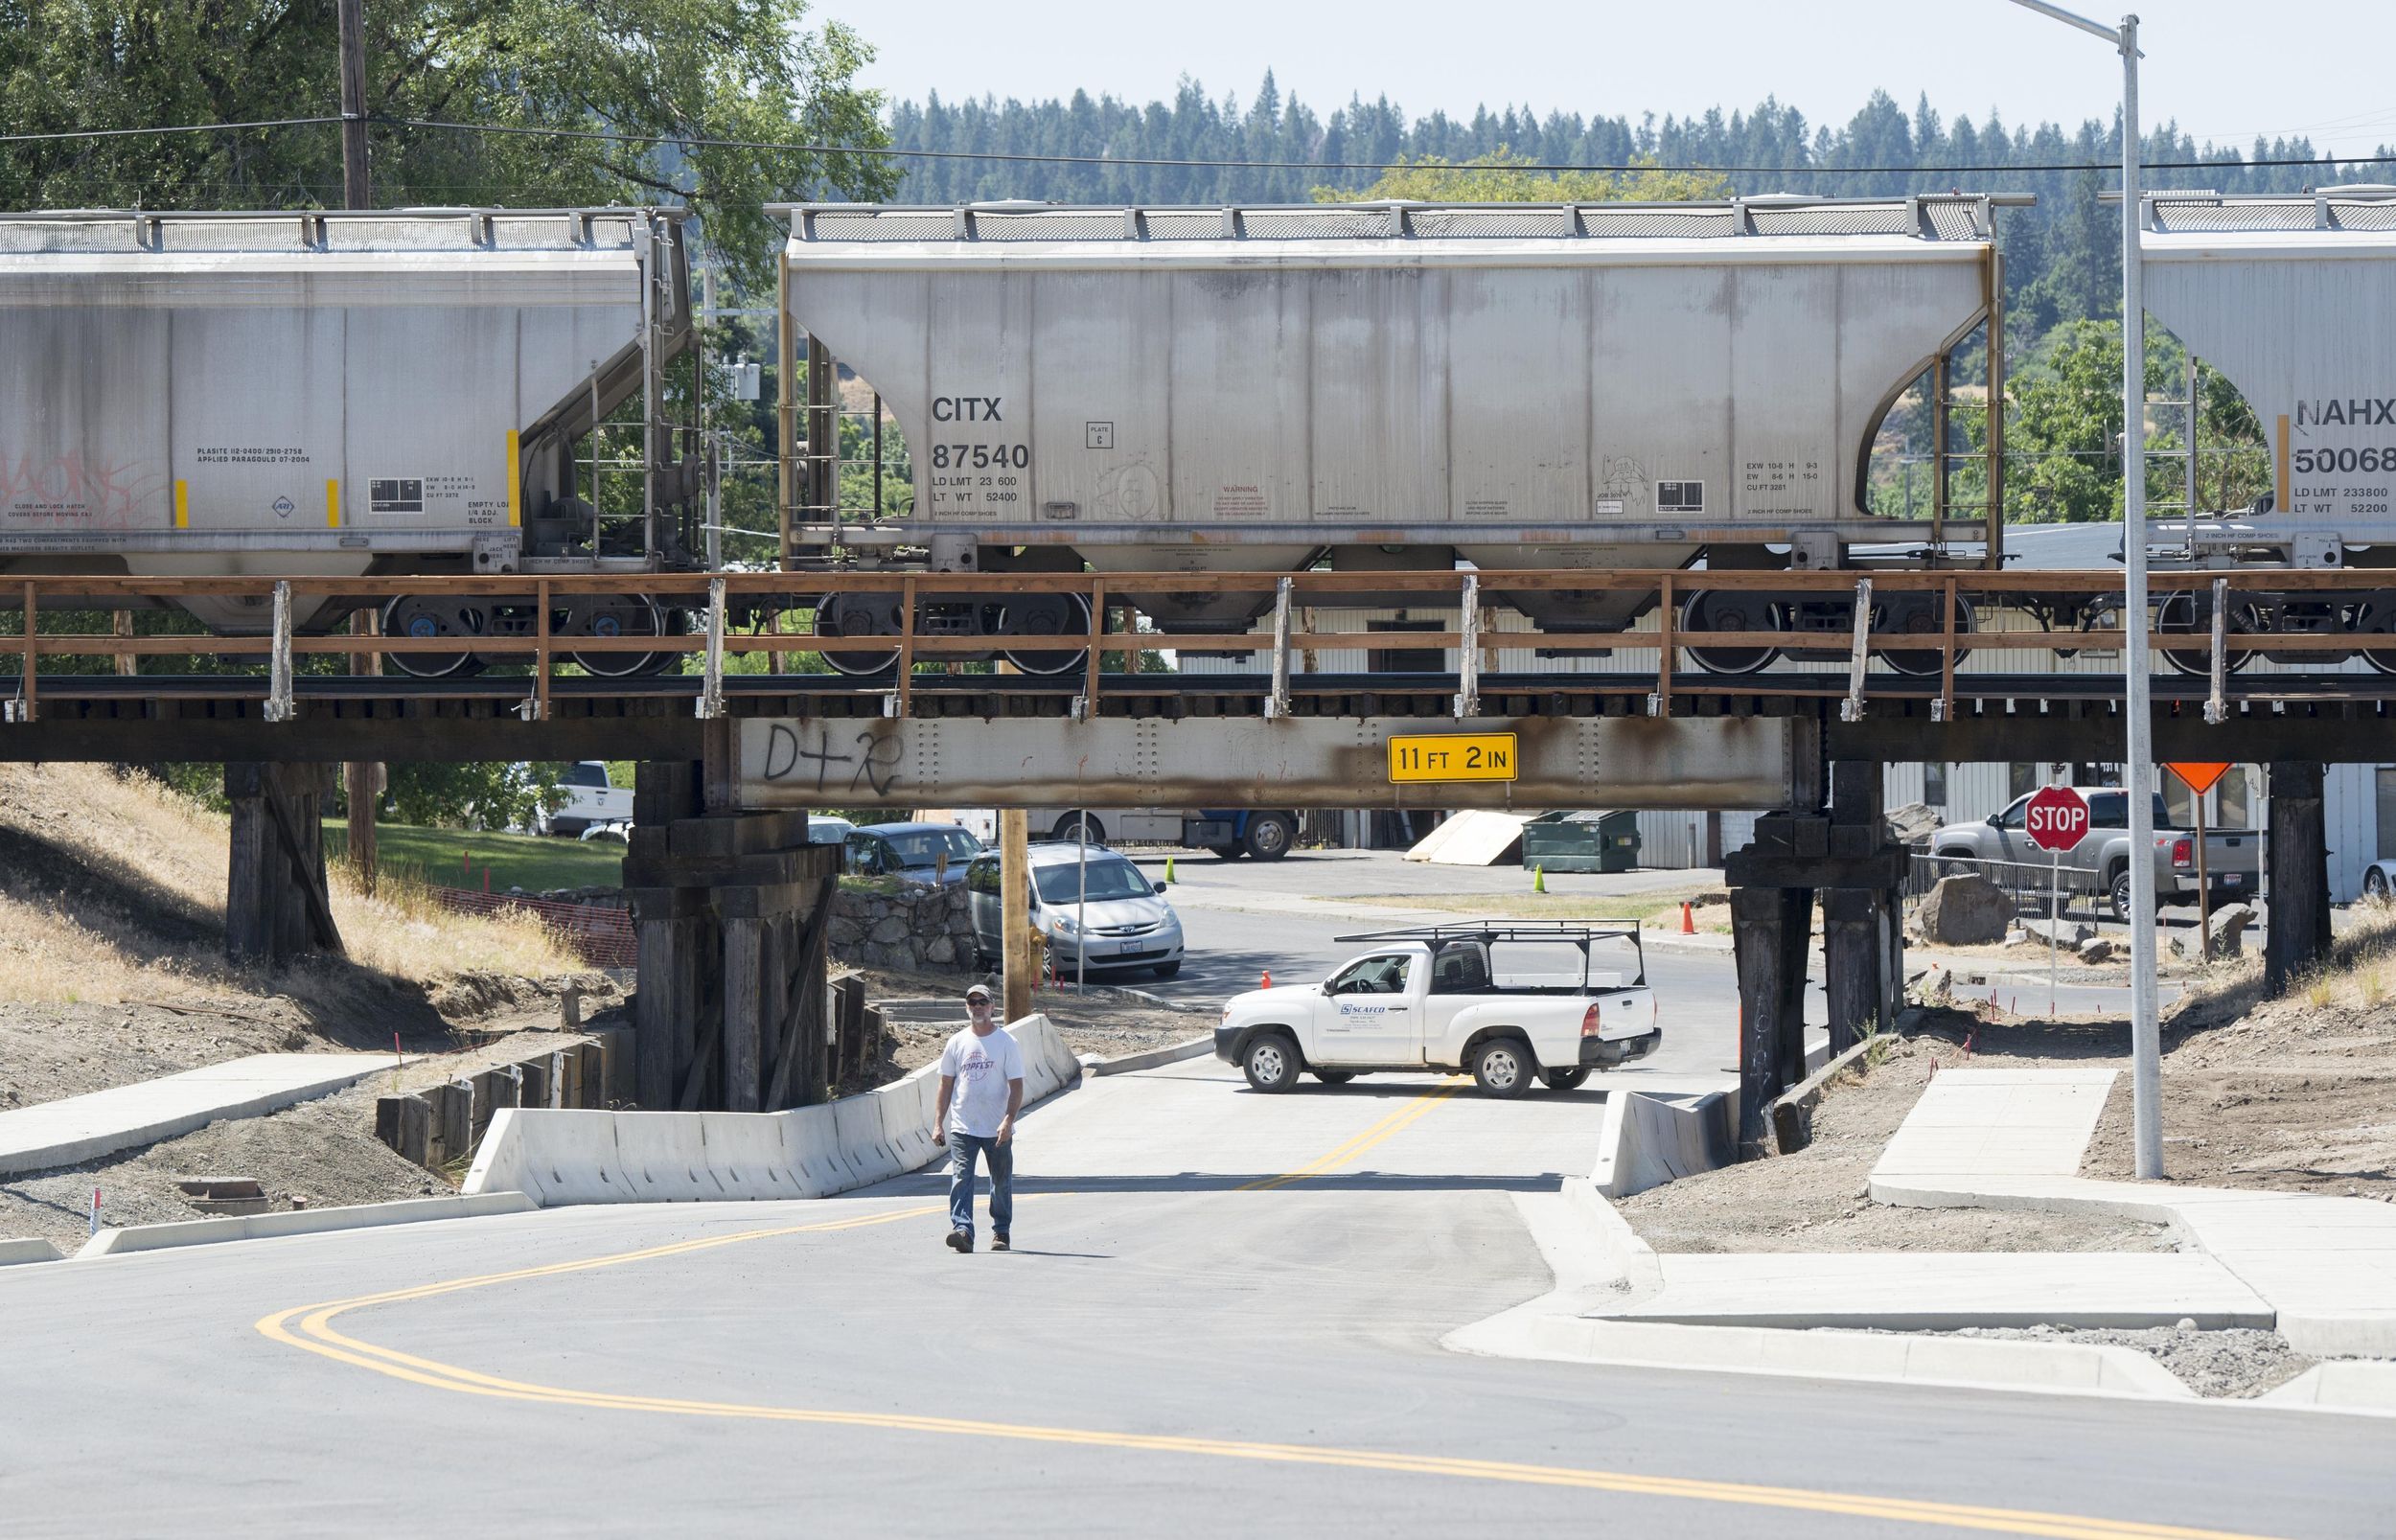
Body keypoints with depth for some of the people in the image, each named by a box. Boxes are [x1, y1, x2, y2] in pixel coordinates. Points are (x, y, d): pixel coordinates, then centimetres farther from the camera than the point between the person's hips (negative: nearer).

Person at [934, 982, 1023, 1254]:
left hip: (997, 1129, -1)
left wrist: (1008, 1120, -18)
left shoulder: (1006, 1043, -1)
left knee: (1001, 1181, 8)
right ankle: (962, 1230, -24)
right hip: (962, 1127, 1)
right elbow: (946, 1085, 12)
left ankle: (1001, 1232, 21)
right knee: (960, 1178, -15)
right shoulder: (957, 1043, 8)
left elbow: (1016, 1086, -4)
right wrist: (938, 1122, 5)